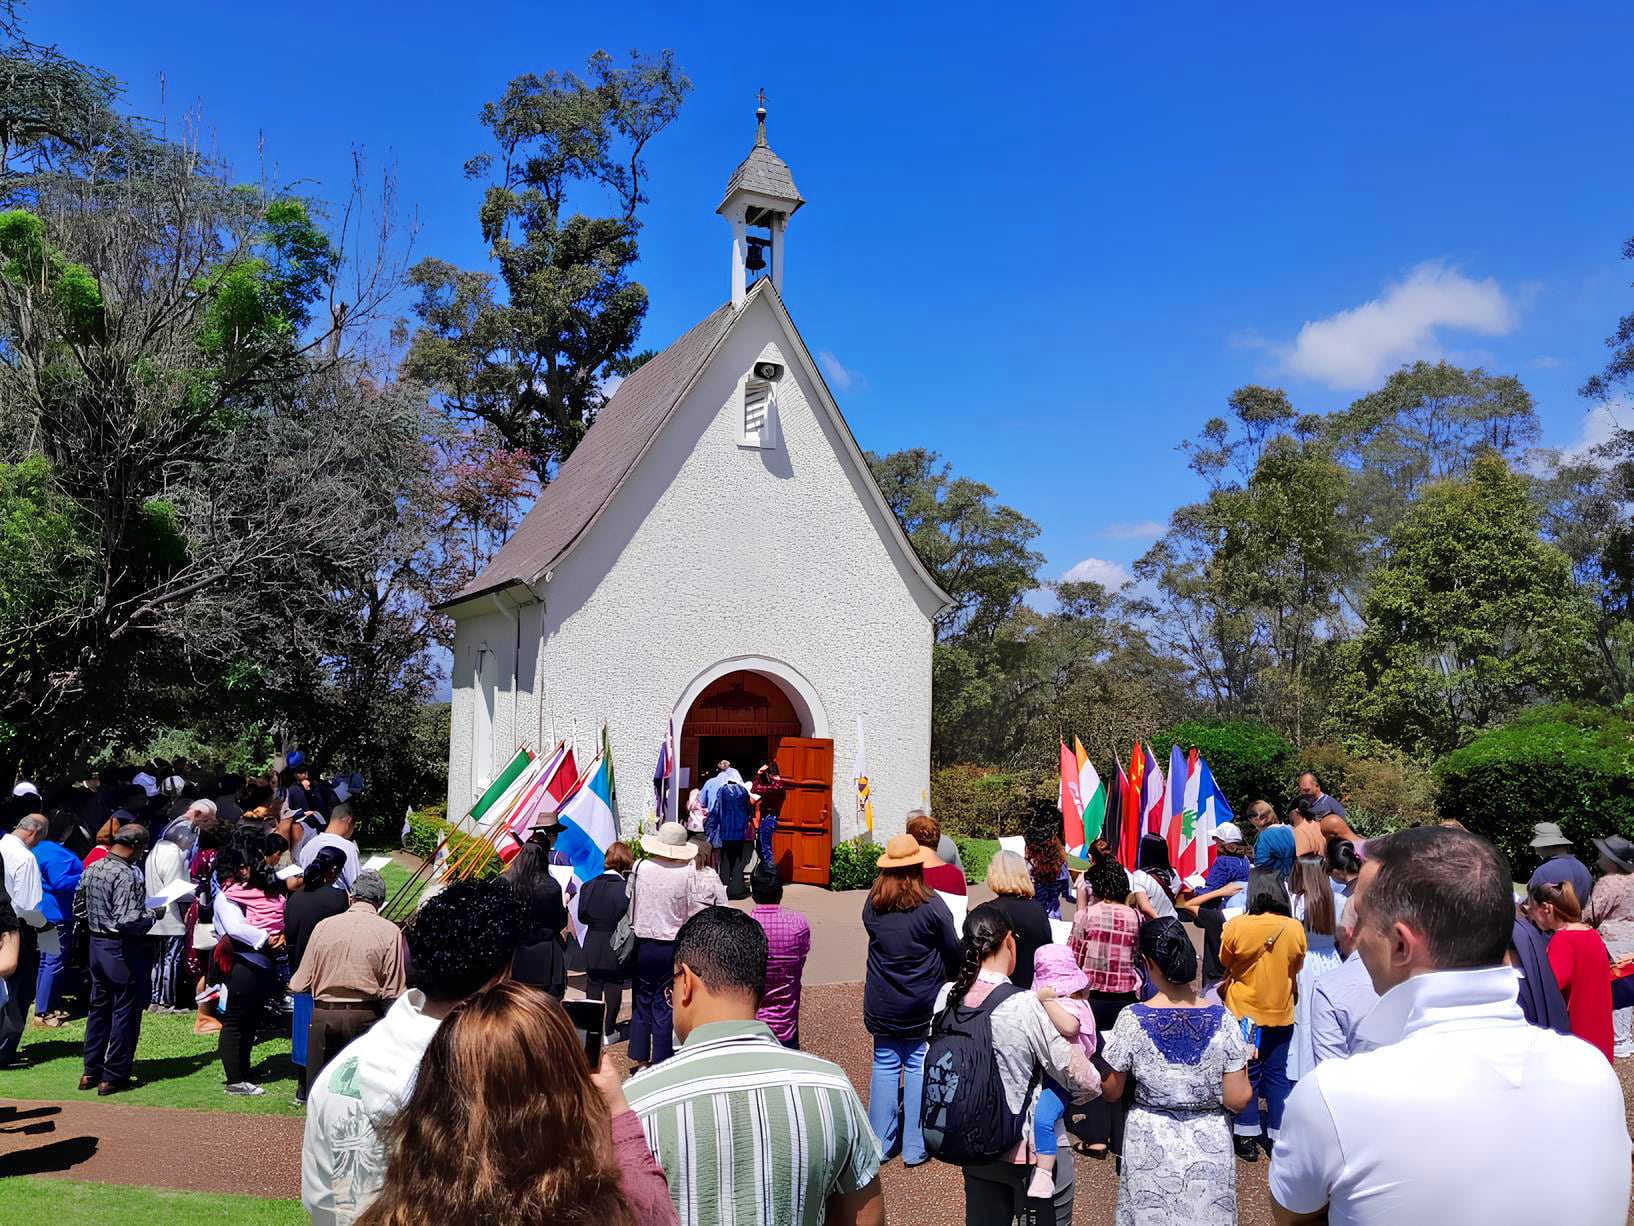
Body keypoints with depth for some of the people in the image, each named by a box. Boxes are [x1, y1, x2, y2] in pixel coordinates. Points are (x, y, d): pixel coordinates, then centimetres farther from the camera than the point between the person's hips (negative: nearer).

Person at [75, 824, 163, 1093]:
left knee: (98, 1008, 18)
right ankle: (114, 1077, 10)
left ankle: (90, 1072, 26)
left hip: (97, 945, 8)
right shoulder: (127, 875, -22)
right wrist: (153, 914, -11)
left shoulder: (92, 869, 4)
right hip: (123, 950, -8)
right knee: (125, 1012, 3)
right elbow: (127, 920, -27)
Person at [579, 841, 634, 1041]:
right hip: (616, 947, -3)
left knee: (593, 987, 15)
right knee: (614, 988, 9)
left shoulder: (588, 886, -5)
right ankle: (608, 1031, 16)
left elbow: (582, 916, 1)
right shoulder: (626, 888, -18)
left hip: (593, 947, 3)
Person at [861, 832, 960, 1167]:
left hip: (881, 1004, 3)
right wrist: (947, 982, 12)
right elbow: (953, 951, -6)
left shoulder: (872, 904, -6)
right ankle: (915, 1148, 13)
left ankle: (880, 1144, 18)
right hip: (923, 1003, -3)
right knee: (919, 1066, 7)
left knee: (884, 1065, 12)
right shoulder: (931, 904, -15)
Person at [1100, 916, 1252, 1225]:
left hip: (1151, 1148, -1)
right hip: (1208, 1149, 1)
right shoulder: (1222, 1020, -14)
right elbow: (1238, 1100, -11)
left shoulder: (1132, 1020, -17)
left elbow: (1110, 1092, -5)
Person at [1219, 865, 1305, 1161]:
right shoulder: (1295, 928, -13)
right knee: (1276, 1074, 13)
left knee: (1247, 1074, 11)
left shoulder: (1236, 926, -18)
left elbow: (1224, 963, -1)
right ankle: (1277, 1137, 19)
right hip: (1281, 1012, 1)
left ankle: (1247, 1138, 16)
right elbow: (1296, 967, 4)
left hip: (1243, 1011, -1)